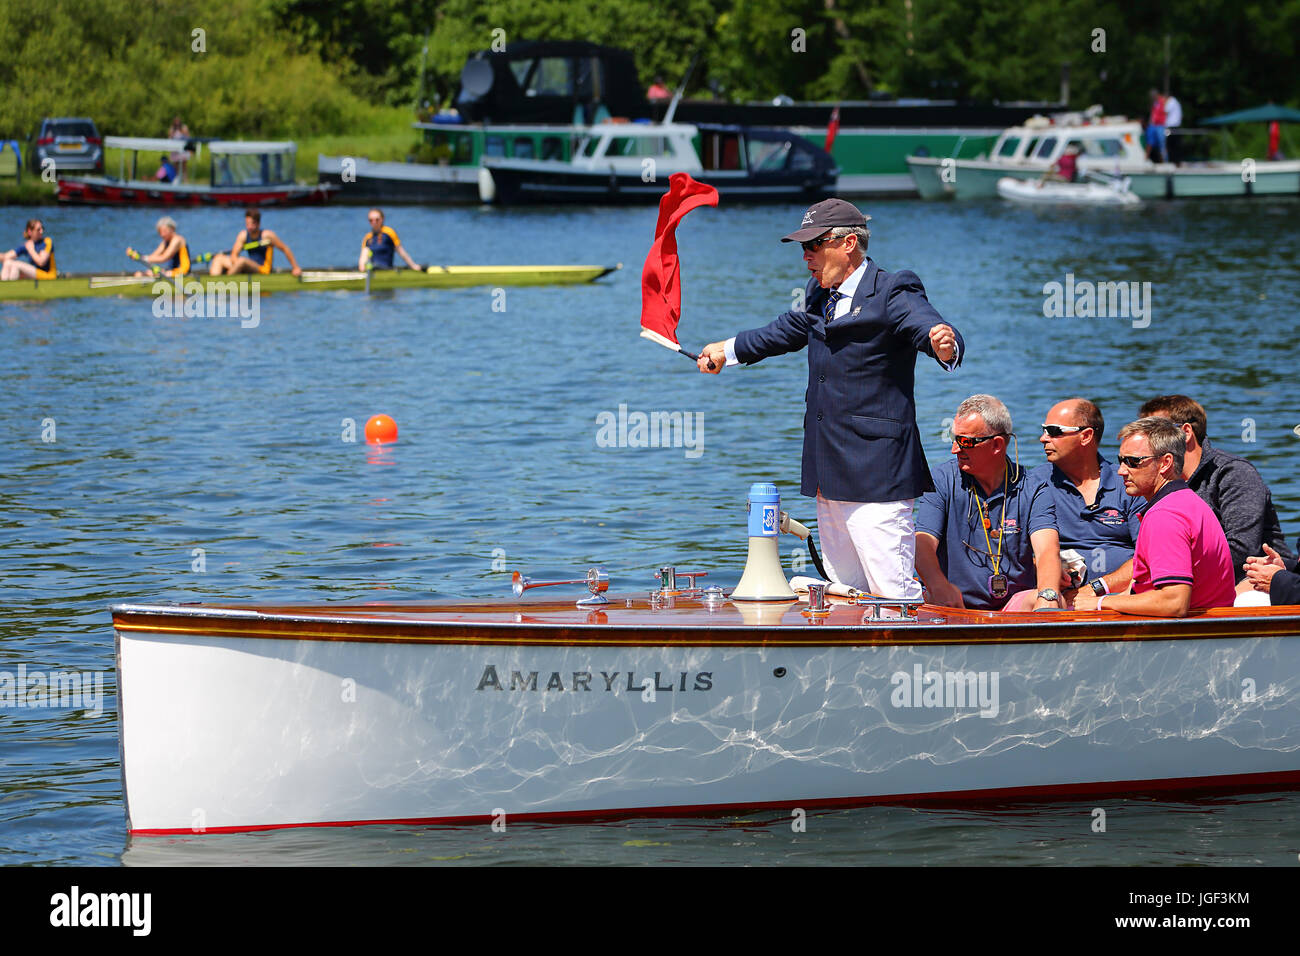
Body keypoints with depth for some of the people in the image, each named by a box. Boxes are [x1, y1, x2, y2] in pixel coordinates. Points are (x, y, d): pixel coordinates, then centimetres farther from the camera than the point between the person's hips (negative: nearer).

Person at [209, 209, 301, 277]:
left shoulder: (267, 235, -9)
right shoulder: (243, 235, 3)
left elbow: (285, 249, -3)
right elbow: (234, 255, -2)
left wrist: (296, 268, -4)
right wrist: (236, 262, -25)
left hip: (263, 270, -6)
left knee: (242, 260, -35)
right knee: (219, 258, -5)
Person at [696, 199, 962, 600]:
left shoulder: (894, 292, -10)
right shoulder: (818, 296, 16)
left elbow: (929, 327, -26)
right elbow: (786, 332, 35)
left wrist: (945, 345, -50)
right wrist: (728, 350, 49)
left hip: (876, 475, -9)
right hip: (830, 477, 9)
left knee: (894, 596, -13)